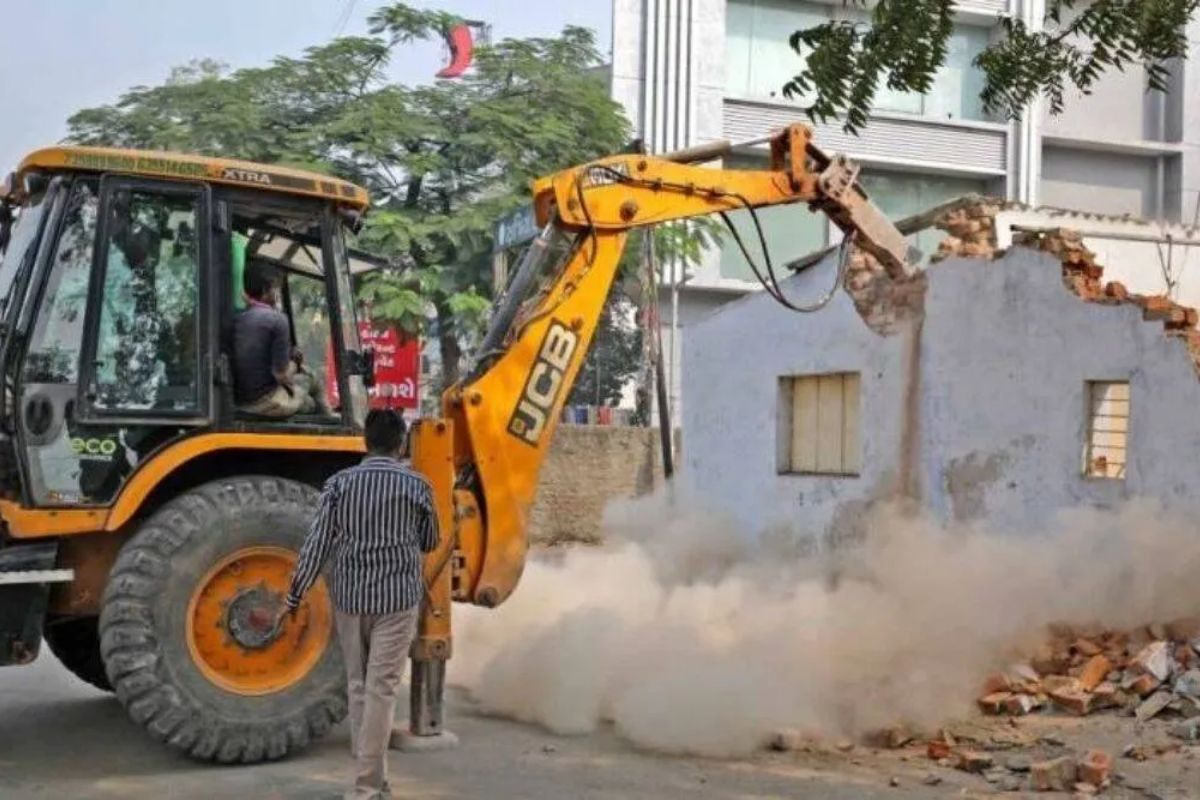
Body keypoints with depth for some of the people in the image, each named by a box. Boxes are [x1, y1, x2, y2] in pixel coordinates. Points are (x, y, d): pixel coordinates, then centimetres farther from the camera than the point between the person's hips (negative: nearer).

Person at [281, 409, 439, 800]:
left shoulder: (340, 482, -1)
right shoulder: (416, 486, -2)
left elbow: (316, 544, -4)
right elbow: (429, 543, 11)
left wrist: (294, 597, 2)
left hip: (349, 595, 2)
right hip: (396, 597, -2)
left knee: (358, 686, 15)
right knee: (381, 689, -1)